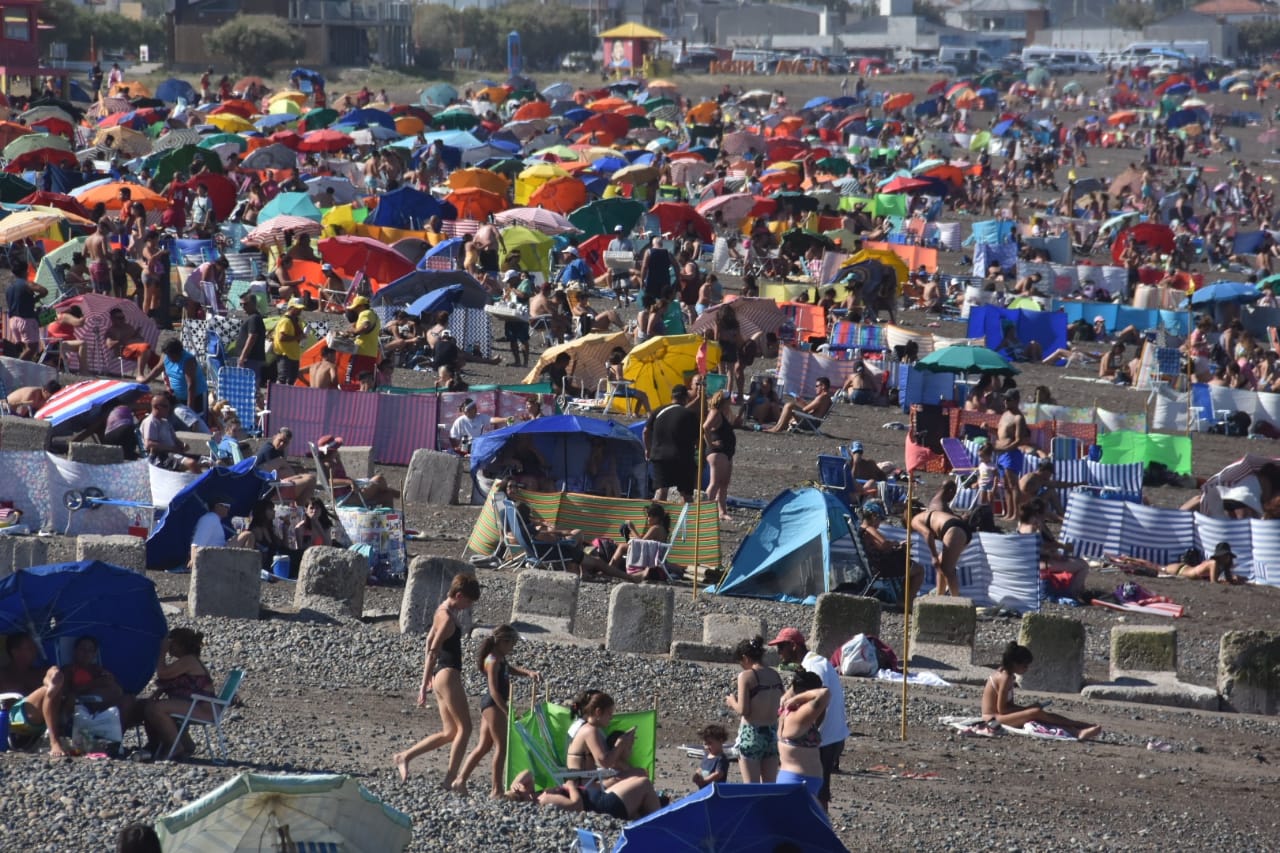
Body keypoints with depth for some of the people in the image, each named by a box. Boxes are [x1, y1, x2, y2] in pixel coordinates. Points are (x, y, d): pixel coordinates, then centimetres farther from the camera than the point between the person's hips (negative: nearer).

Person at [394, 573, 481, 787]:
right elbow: (433, 652, -19)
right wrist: (425, 685, -19)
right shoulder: (448, 619, -16)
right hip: (448, 675, -10)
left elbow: (430, 639, 23)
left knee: (450, 733, 13)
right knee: (464, 728, -5)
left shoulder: (443, 611, 13)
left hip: (440, 674, 10)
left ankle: (404, 757, 12)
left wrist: (428, 677, 29)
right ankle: (450, 778, -7)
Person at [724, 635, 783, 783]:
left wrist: (732, 702, 8)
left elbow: (743, 710, -14)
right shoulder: (775, 675, 7)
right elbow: (780, 707, 9)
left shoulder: (746, 676, -10)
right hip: (772, 733, 6)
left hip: (751, 733, -6)